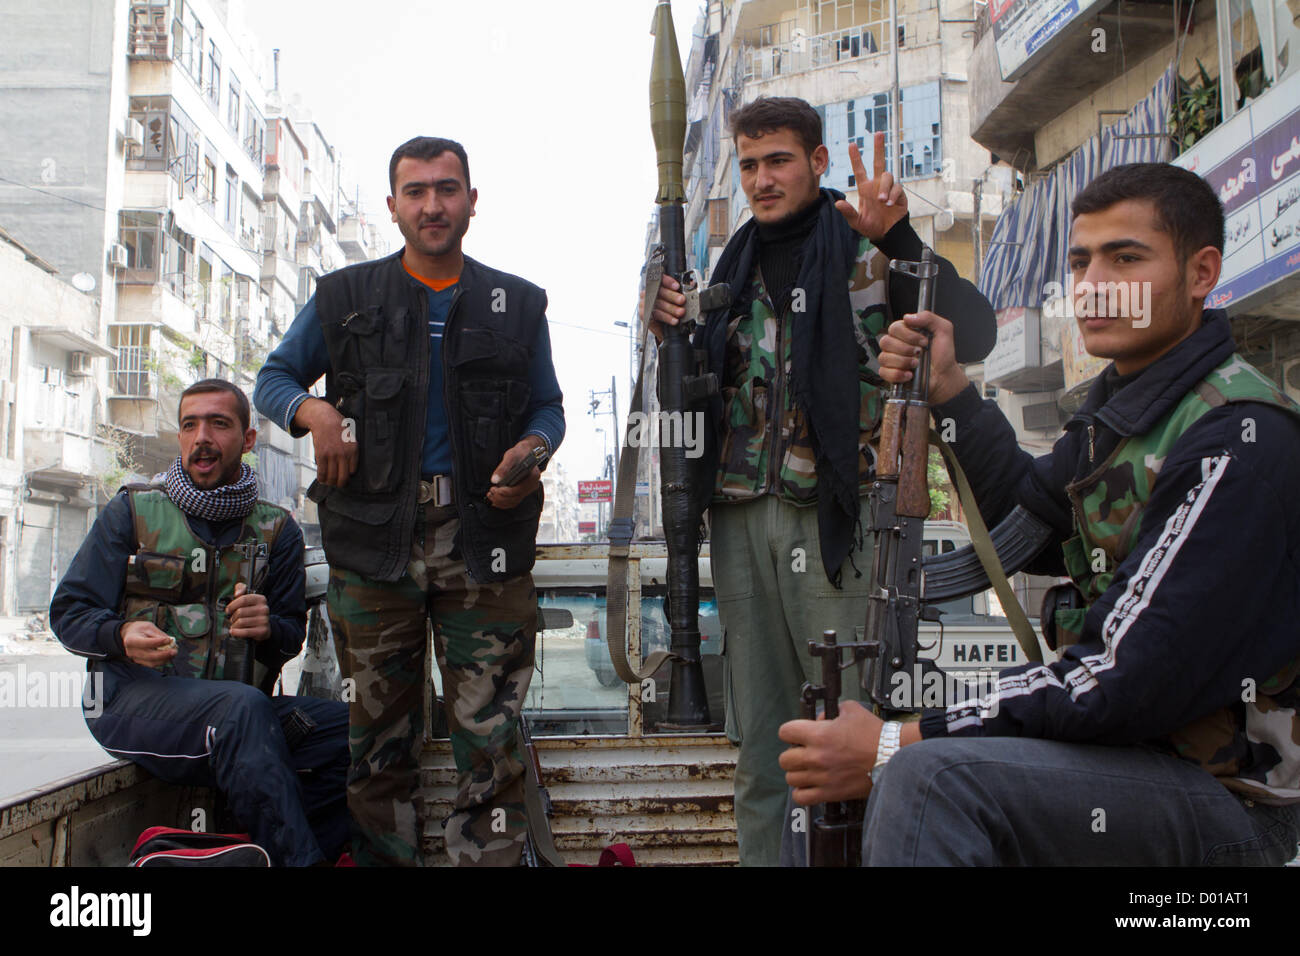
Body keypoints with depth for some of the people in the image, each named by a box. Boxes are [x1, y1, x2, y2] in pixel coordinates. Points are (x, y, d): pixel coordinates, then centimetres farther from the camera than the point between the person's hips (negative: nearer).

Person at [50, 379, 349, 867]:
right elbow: (69, 611, 6)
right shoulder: (132, 511, 8)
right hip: (134, 697, -3)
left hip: (237, 708, 3)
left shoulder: (277, 530, 13)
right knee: (243, 707, -37)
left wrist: (268, 628, -14)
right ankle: (297, 855, -29)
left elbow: (292, 637, 12)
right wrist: (122, 635, -17)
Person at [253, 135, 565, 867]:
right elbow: (274, 376, 16)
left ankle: (491, 856, 9)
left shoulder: (519, 305, 12)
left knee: (489, 729, -2)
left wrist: (532, 448, -6)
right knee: (381, 730, 8)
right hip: (374, 537, 1)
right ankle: (385, 858, 21)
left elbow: (548, 407, 16)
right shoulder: (345, 298, 10)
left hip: (483, 535, 0)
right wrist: (312, 411, -6)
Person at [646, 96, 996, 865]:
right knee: (758, 733, 11)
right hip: (740, 512, 5)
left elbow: (972, 337, -14)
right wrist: (670, 331, 4)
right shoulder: (737, 264, 18)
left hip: (831, 512, -5)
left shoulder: (865, 251, 0)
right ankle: (762, 855, 22)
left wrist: (899, 237, -24)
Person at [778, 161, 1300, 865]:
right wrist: (947, 388, 10)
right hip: (1133, 746, 9)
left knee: (929, 779, -33)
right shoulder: (1124, 398, 7)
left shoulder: (1240, 438, -22)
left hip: (1228, 793, -9)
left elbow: (1130, 680, -27)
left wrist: (897, 746, -28)